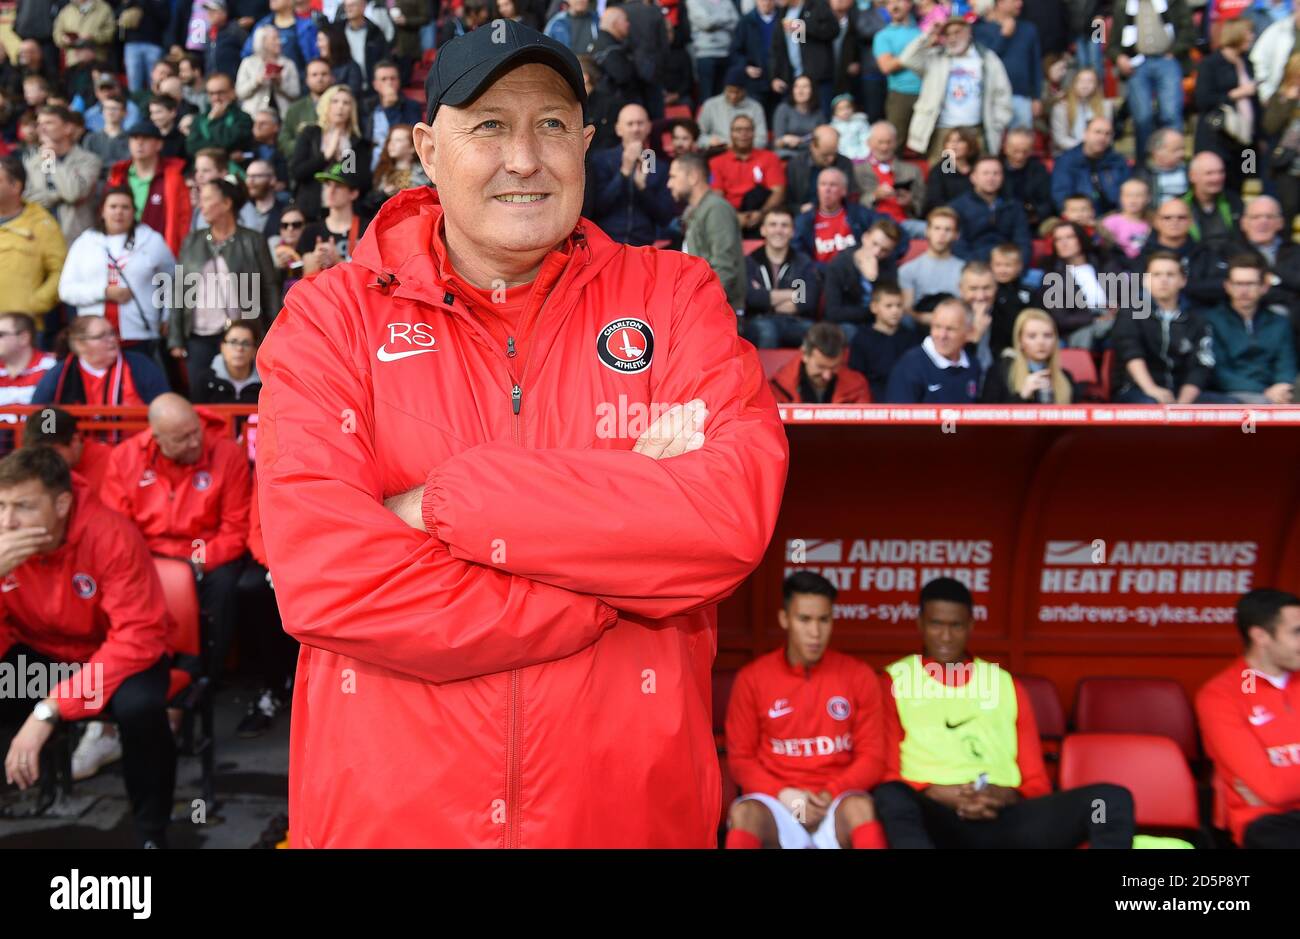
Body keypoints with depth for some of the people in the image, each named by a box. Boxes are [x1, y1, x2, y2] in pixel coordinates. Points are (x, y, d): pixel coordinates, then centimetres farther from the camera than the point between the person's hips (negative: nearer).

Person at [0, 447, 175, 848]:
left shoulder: (111, 535, -26)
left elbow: (139, 639, -29)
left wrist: (49, 710, -35)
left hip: (110, 656, -2)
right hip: (36, 655, 3)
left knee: (139, 704, -35)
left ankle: (151, 831, -11)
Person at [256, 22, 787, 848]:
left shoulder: (673, 295, 0)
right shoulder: (332, 315, -3)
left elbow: (736, 509, -17)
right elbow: (321, 578, -16)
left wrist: (447, 500, -17)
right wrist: (630, 565, -15)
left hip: (633, 808, 1)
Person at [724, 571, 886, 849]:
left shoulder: (858, 675, 5)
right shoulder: (752, 678, 3)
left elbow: (872, 755, 4)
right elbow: (741, 757, 5)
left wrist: (831, 794, -12)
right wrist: (783, 794, -12)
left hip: (838, 803, 0)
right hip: (776, 802, 0)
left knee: (859, 807, -36)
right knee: (744, 812, -35)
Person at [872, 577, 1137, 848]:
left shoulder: (1007, 685, 22)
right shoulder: (894, 681, 14)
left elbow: (1037, 782, 18)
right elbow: (885, 773, 6)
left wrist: (1005, 796, -4)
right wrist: (937, 794, -11)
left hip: (1006, 818, 4)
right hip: (935, 817, -3)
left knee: (1112, 799, -20)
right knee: (890, 797, -39)